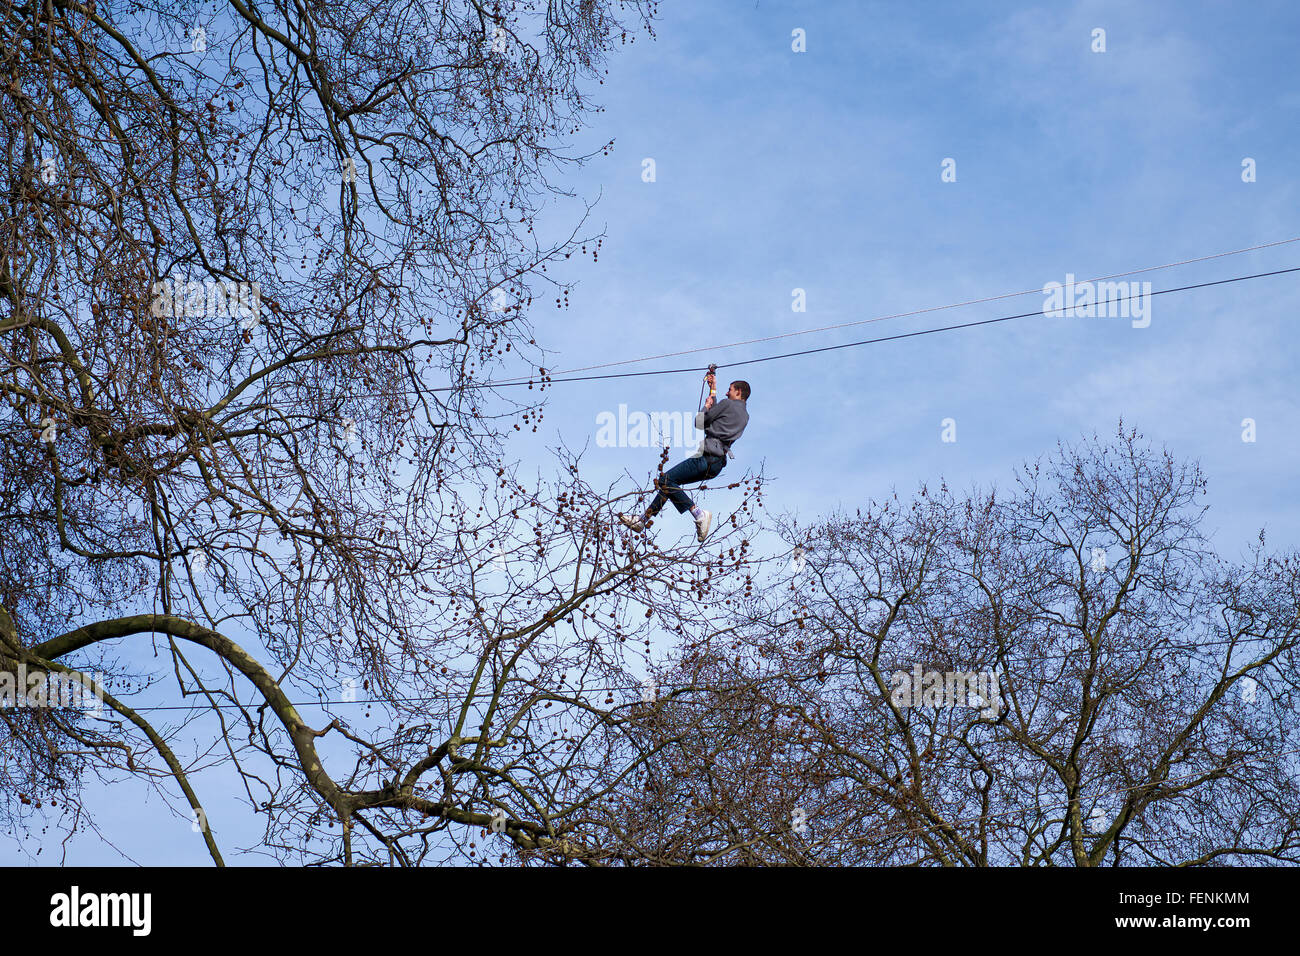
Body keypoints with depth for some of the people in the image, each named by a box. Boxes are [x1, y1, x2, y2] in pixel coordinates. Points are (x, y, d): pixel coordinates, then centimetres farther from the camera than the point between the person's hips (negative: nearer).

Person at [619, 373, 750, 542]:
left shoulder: (727, 404, -4)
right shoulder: (745, 415, 22)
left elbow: (699, 423, -1)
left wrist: (706, 407, 18)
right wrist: (713, 390, 43)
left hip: (707, 457, -10)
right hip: (718, 464, 10)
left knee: (666, 480, -16)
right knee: (669, 482, 16)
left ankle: (698, 514, -22)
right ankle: (643, 520, 16)